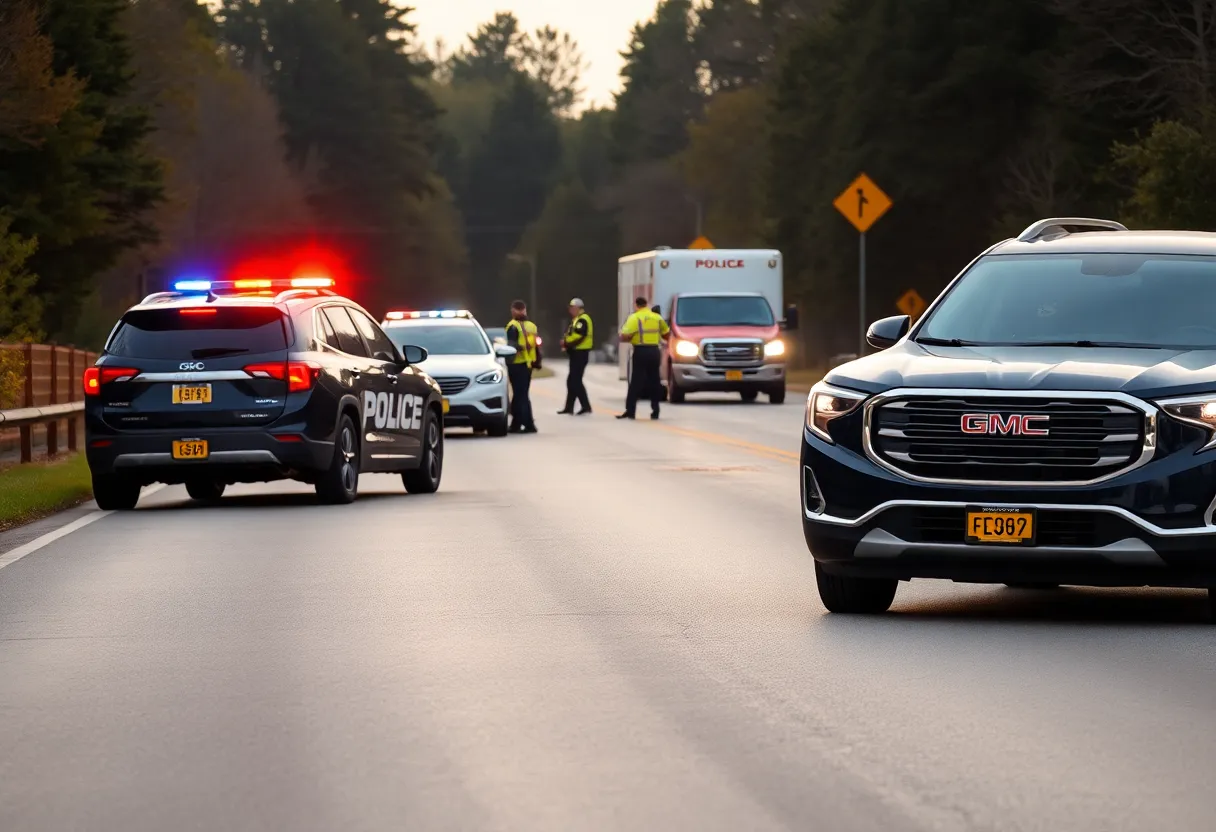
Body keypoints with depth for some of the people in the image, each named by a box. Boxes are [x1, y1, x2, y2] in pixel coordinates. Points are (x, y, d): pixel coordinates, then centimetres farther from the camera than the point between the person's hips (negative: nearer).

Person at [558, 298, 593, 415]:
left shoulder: (582, 320, -15)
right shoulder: (576, 320, 20)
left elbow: (578, 336, -26)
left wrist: (566, 342, -12)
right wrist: (566, 343, 2)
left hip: (580, 354, -11)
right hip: (576, 353, 11)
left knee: (575, 381, -12)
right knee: (572, 381, 15)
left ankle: (586, 406, -12)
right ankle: (569, 407, 21)